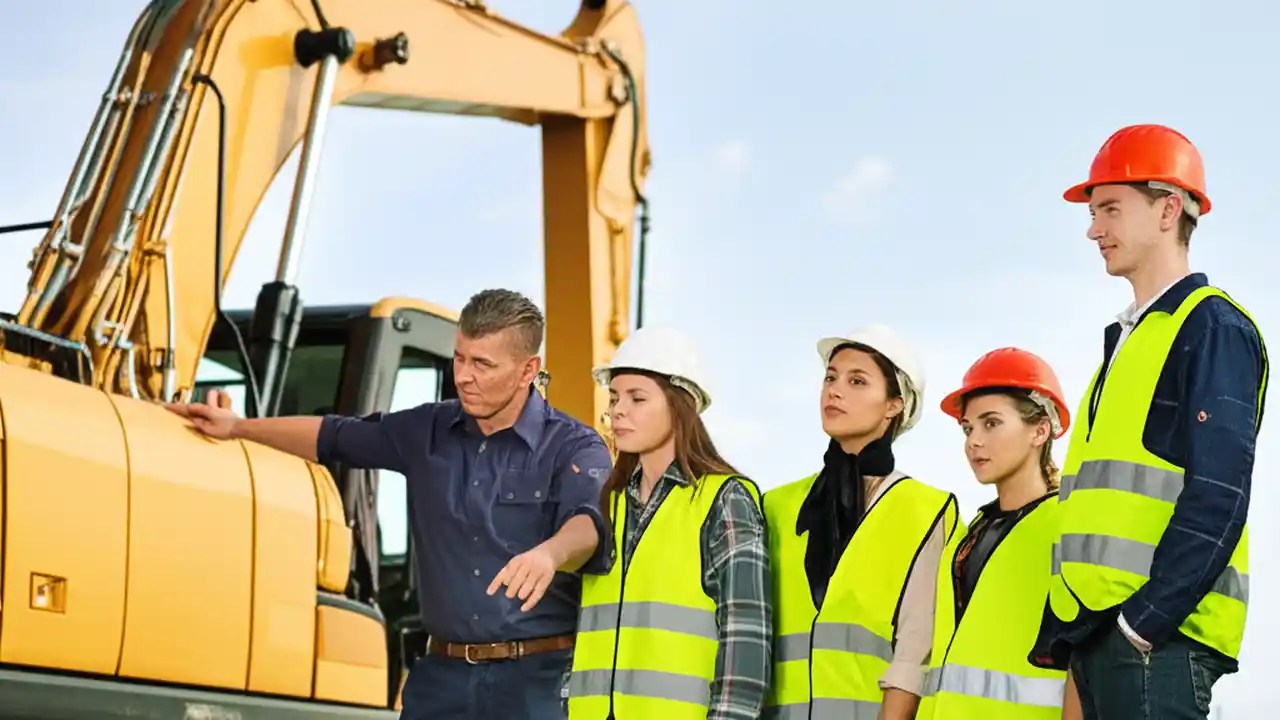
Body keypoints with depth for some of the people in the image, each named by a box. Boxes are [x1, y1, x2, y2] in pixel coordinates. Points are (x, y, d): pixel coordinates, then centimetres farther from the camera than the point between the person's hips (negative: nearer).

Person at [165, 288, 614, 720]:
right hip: (442, 675, 5)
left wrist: (549, 554, -48)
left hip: (536, 680, -5)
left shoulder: (574, 447, -6)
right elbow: (333, 437, 25)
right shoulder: (429, 432, 12)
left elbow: (587, 522, -25)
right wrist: (239, 427, 23)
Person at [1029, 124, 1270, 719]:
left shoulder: (1211, 327, -4)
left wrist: (1145, 618, -20)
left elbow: (1217, 498, -15)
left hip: (1158, 634, -9)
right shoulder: (1128, 339, 23)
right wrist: (1066, 625, 15)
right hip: (1097, 629, 9)